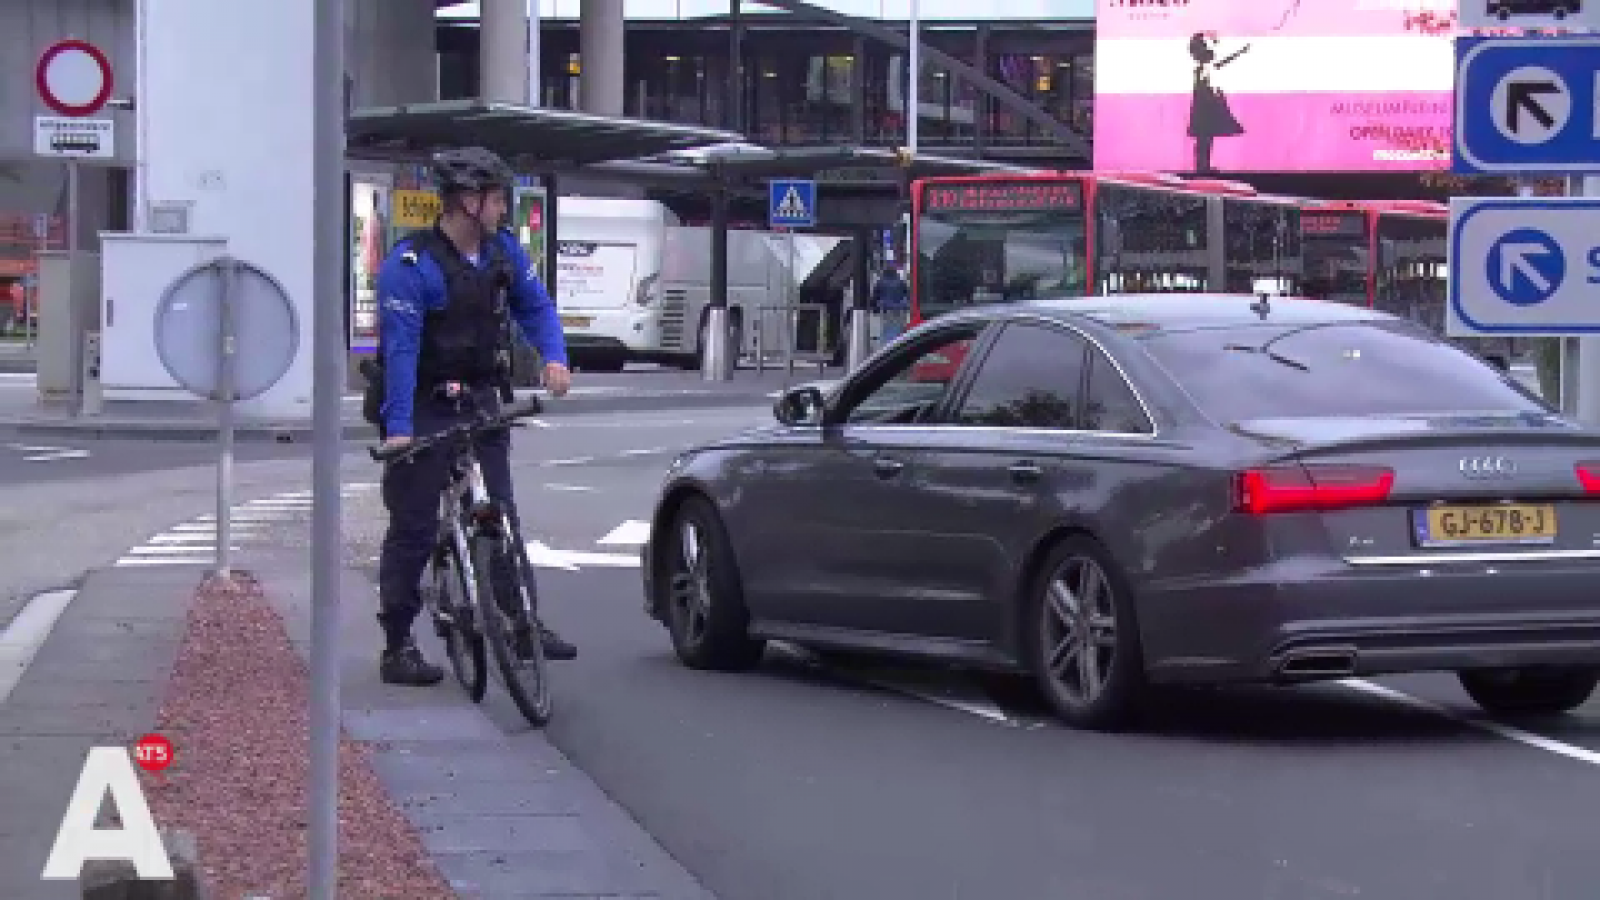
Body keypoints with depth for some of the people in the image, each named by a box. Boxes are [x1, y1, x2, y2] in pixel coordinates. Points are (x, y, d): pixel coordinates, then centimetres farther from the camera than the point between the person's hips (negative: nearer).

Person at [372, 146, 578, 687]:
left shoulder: (503, 250, 3)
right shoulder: (410, 264, -18)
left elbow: (535, 305, 12)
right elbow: (401, 347, -23)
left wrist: (553, 357, -9)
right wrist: (398, 428, -28)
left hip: (483, 400, 6)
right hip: (426, 410, -6)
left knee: (502, 514, 8)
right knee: (413, 527, -1)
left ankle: (524, 625, 15)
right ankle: (397, 647, 5)